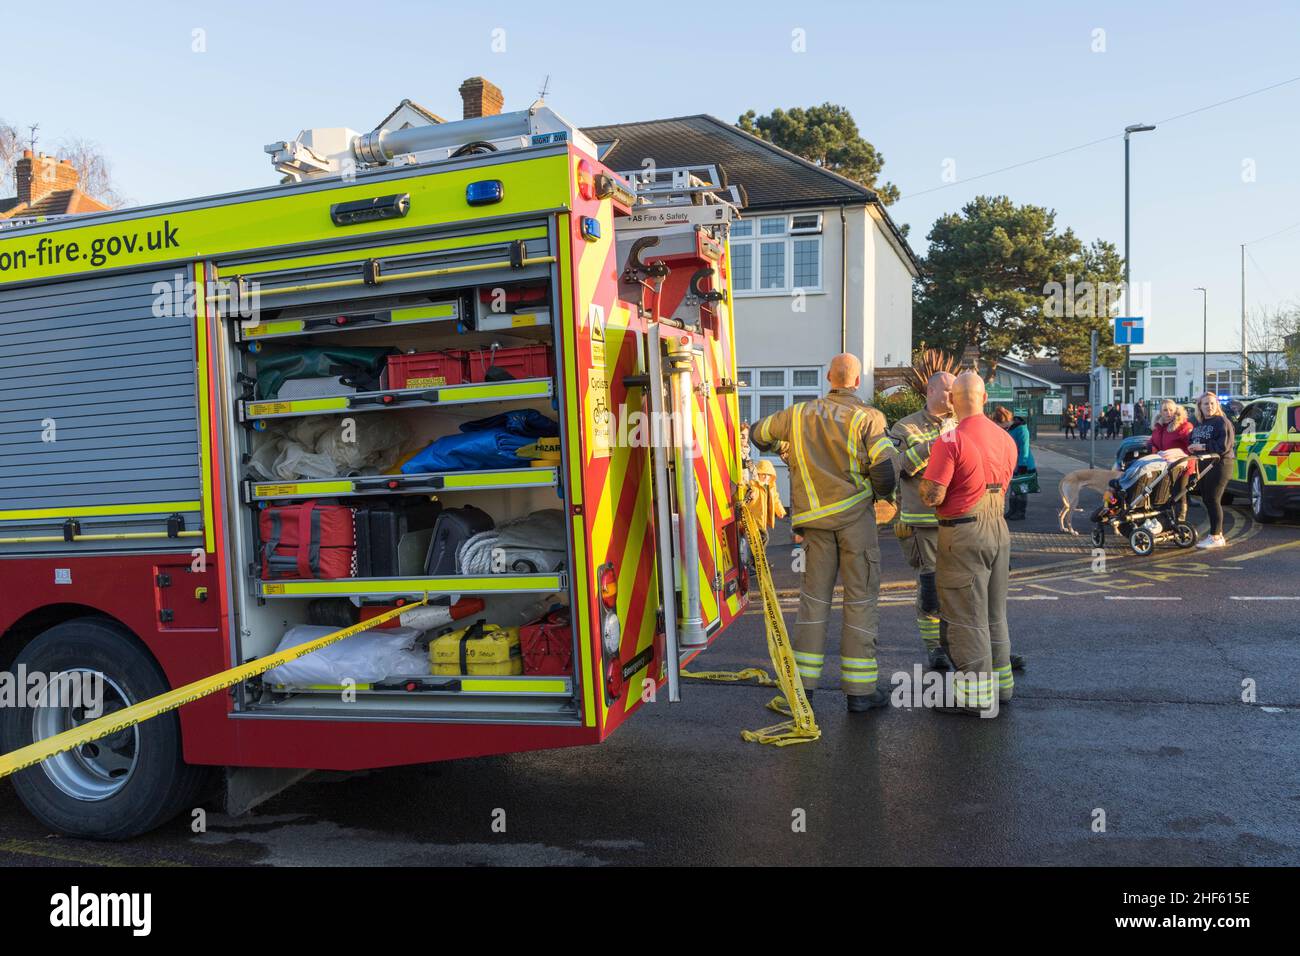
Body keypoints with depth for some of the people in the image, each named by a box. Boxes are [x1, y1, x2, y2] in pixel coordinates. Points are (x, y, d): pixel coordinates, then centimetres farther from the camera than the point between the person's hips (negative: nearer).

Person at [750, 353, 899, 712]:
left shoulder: (800, 413, 7)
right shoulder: (867, 417, -6)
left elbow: (758, 433, 21)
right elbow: (885, 467, -14)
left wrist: (779, 447, 42)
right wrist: (883, 492, 8)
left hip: (816, 519, 4)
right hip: (855, 512, -3)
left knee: (814, 596, 11)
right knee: (860, 599, 3)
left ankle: (803, 682, 13)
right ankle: (859, 689, 7)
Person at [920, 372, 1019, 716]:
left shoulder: (952, 440, -18)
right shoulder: (1006, 439, 6)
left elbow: (933, 496, -20)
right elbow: (1000, 487, 14)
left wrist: (924, 481, 0)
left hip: (964, 534, -7)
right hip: (999, 529, 8)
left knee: (966, 614, 1)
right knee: (995, 611, 18)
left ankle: (976, 693, 5)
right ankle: (1000, 680, 29)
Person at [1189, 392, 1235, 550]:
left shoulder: (1222, 422, -9)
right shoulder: (1198, 423, 15)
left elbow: (1224, 445, -18)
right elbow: (1191, 440, 26)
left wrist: (1203, 446, -16)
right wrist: (1191, 447, 5)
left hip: (1219, 465, -8)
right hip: (1203, 466, 8)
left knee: (1213, 500, -8)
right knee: (1206, 500, 11)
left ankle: (1216, 537, -1)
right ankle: (1218, 533, 22)